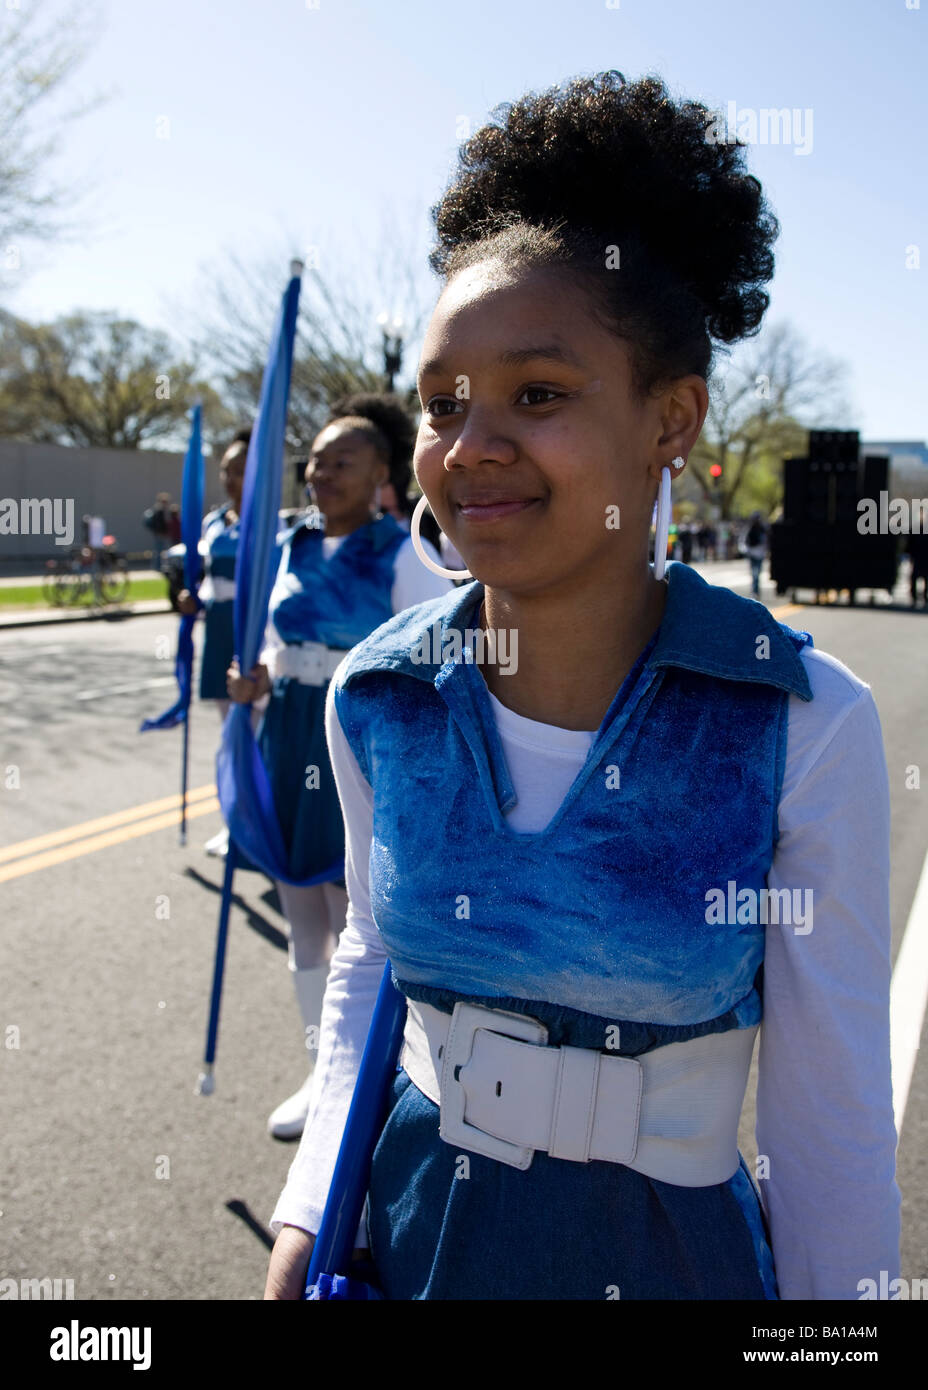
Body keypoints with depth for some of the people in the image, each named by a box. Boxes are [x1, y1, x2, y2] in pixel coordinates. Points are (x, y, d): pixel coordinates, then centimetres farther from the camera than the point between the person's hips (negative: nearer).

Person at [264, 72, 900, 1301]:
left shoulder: (807, 726, -20)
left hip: (666, 1248, -2)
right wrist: (306, 1223, -1)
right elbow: (370, 961, 5)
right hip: (405, 1229, 3)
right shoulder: (375, 700, -10)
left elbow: (831, 1111, -12)